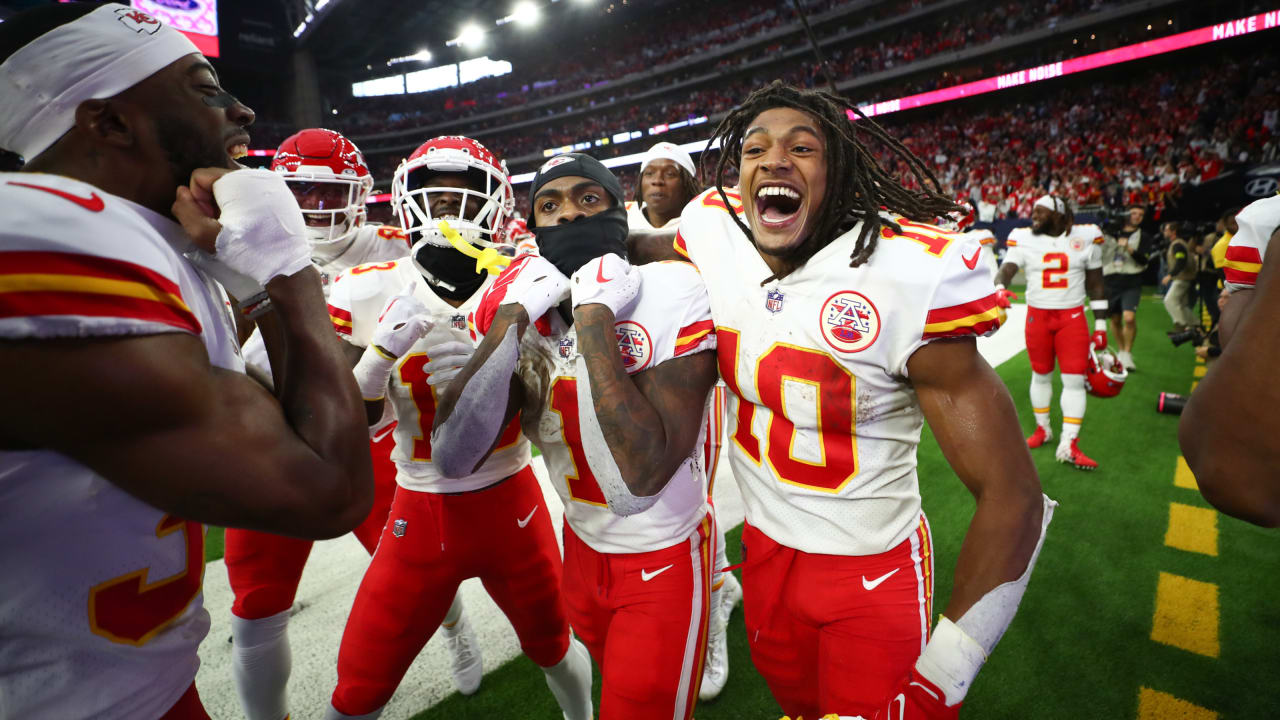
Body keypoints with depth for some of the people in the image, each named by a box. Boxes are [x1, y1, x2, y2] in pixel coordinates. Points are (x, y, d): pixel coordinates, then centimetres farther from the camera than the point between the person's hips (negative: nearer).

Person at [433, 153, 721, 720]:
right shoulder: (521, 302, -9)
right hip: (582, 546, 5)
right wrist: (513, 318, -26)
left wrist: (592, 316, -33)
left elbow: (637, 481, -35)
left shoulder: (671, 294, -23)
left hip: (663, 559, -5)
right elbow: (453, 456, -21)